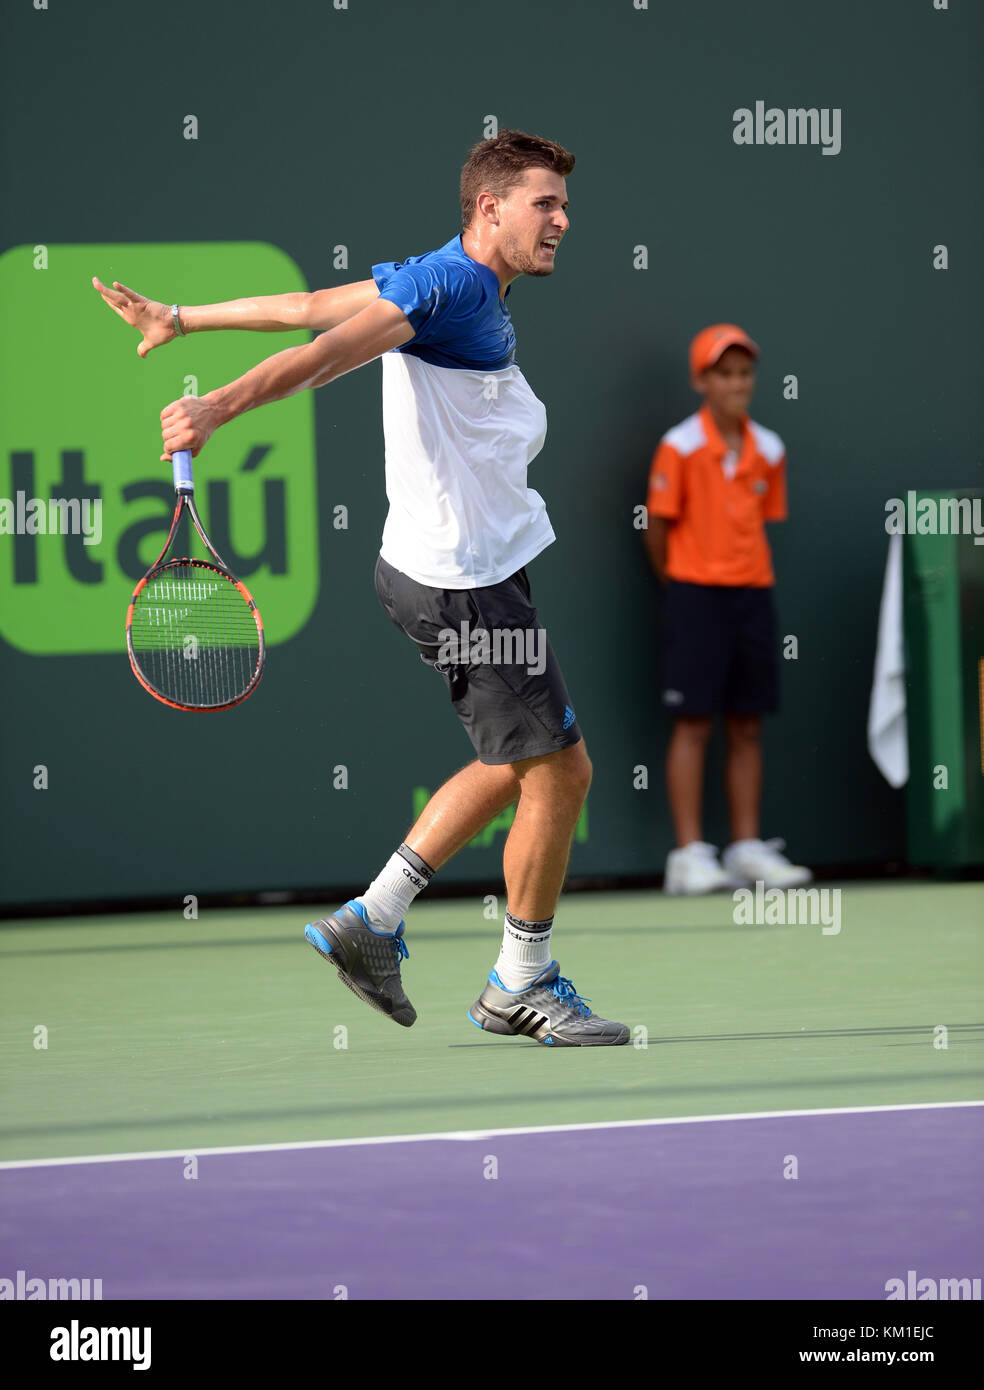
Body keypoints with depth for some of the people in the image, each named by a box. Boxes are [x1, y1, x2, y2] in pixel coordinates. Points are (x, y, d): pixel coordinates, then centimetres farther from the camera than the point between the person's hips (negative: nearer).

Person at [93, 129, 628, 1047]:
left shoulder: (447, 280, 13)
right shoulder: (452, 284, -17)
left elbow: (306, 306, 15)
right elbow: (326, 349, -28)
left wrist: (181, 319, 19)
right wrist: (222, 406, -39)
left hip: (482, 570, 10)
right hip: (461, 582, -10)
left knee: (515, 765, 17)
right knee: (557, 770, -3)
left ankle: (371, 919, 20)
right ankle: (521, 986, 11)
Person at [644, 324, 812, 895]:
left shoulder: (769, 450, 6)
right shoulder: (681, 447, -7)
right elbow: (659, 528, -3)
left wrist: (746, 575, 7)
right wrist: (682, 587, 4)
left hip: (753, 594, 5)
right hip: (697, 596, -4)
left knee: (747, 726, 7)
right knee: (694, 723, -4)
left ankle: (748, 848, 12)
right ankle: (691, 854, -3)